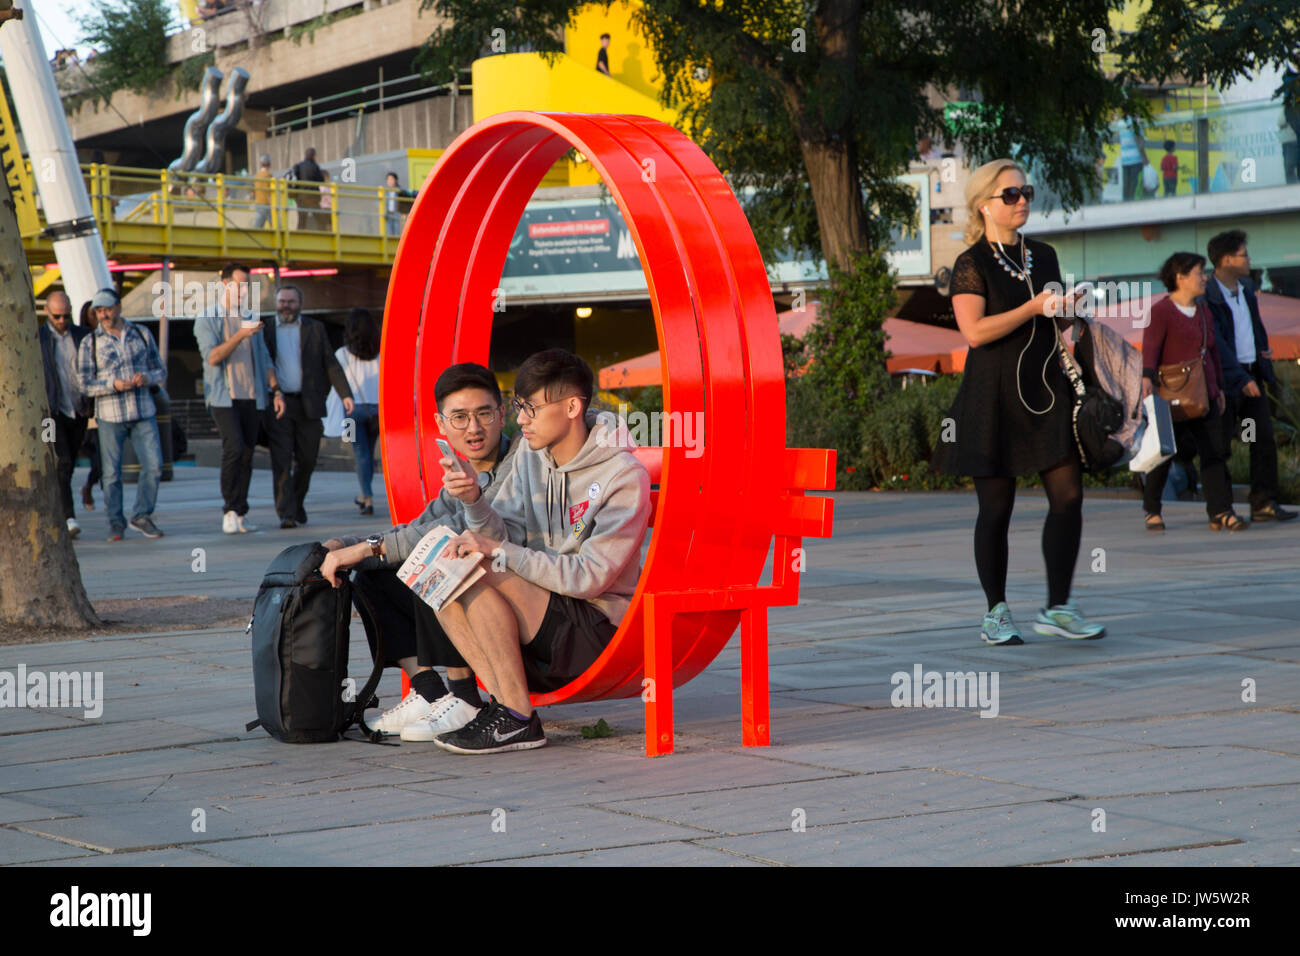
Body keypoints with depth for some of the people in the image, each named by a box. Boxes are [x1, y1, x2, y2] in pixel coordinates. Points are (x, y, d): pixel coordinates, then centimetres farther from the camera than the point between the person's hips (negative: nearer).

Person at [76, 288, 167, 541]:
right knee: (111, 472, -1)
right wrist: (113, 385, -18)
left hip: (143, 412, 2)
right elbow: (85, 385, -2)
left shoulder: (141, 334, 8)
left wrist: (147, 377, -11)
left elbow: (161, 372, 12)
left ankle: (142, 516, 10)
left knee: (154, 465, -6)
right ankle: (115, 523, 12)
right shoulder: (89, 343, 1)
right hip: (110, 415, -2)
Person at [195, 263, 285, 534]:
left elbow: (264, 359, 18)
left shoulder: (251, 319, 16)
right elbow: (212, 357, -13)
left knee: (247, 456, 3)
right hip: (223, 397, -5)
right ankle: (229, 511, -13)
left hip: (252, 397, 5)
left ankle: (239, 515, 8)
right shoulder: (207, 320, 0)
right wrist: (240, 336, -22)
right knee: (234, 448, -20)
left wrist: (276, 390, 8)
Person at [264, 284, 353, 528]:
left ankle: (297, 504, 28)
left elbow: (330, 363, 7)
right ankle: (286, 513, -13)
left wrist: (345, 394, -4)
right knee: (282, 460, -10)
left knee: (306, 460, 6)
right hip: (278, 405, -2)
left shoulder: (314, 329, 10)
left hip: (308, 405, 2)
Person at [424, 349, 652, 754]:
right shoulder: (531, 455, 7)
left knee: (482, 577, -25)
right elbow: (505, 536, 0)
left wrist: (499, 552, -23)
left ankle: (518, 719, -20)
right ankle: (504, 702, -16)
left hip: (600, 630, -7)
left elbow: (589, 578, -20)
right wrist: (475, 501, -21)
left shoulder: (625, 476, -14)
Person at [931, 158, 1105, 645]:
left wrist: (1071, 312, 3)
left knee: (1069, 496, -6)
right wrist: (1035, 307, -18)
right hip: (994, 396, -5)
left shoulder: (1044, 256, 14)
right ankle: (996, 613, 12)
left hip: (1047, 391, 5)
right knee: (996, 506, 1)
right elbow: (975, 331, -16)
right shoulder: (971, 265, -4)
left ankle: (1057, 608, 1)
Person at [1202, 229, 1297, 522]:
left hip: (1251, 374, 8)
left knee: (1264, 437, 2)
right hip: (1225, 379, -8)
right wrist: (1240, 379, -24)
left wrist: (1263, 348, 15)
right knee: (1221, 444, -2)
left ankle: (1263, 503, 5)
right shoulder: (1207, 297, -14)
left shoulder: (1246, 288, 12)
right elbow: (1216, 343, -20)